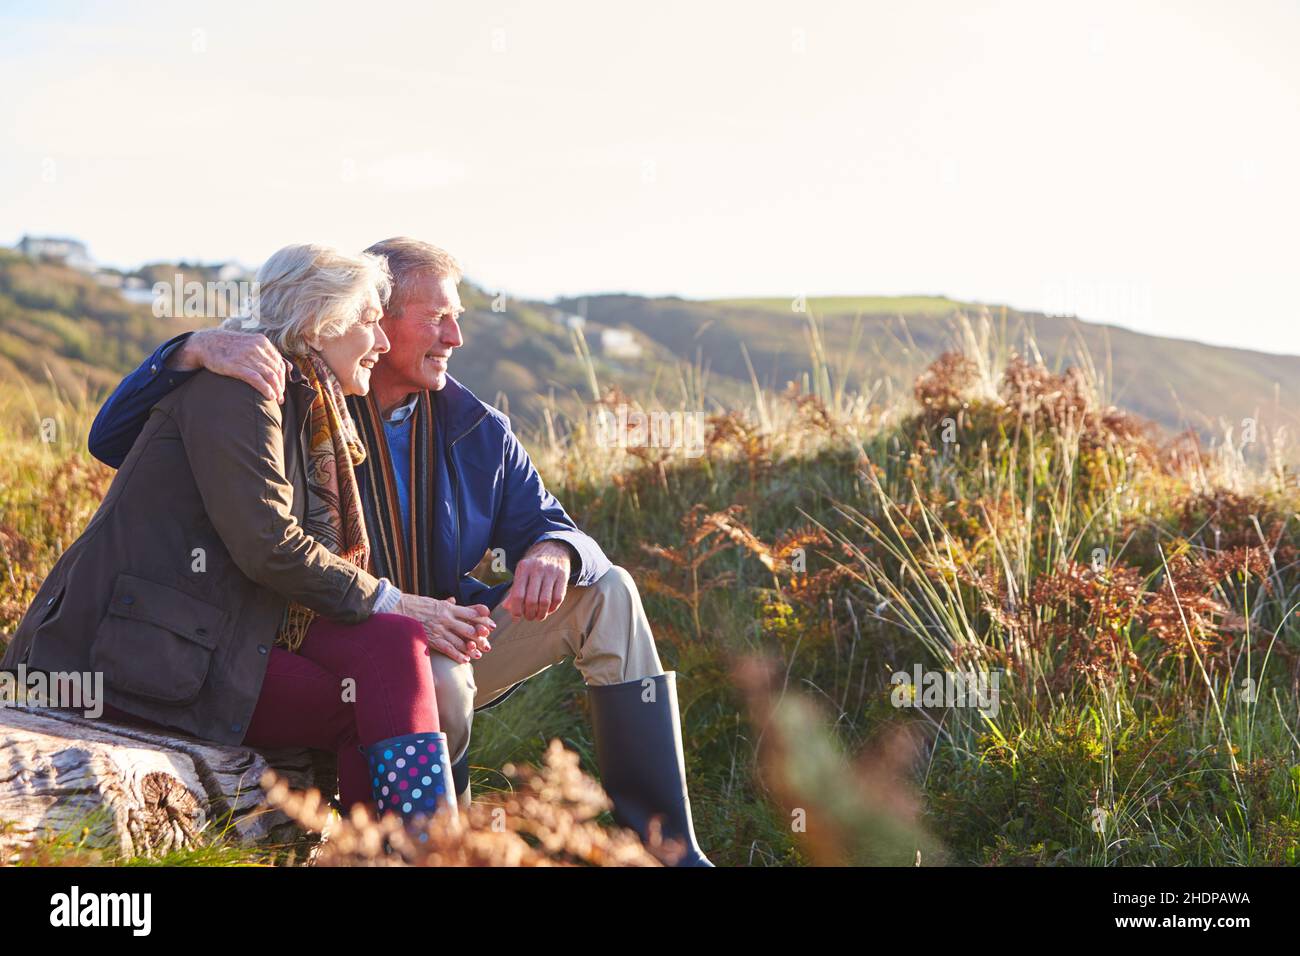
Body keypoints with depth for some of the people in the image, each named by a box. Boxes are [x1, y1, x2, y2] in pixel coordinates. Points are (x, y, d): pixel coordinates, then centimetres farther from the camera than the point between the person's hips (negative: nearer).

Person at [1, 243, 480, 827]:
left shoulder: (311, 409, 21)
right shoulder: (241, 379, -9)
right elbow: (266, 545, -18)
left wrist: (403, 613, -1)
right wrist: (386, 601, -9)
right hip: (140, 654, -9)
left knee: (392, 644, -10)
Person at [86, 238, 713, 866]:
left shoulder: (478, 429, 6)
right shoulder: (296, 410, -9)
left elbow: (547, 525, 5)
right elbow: (113, 441, -14)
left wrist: (554, 552, -23)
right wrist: (196, 349, -33)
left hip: (448, 642, 6)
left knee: (607, 592, -9)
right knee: (439, 680, -39)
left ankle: (667, 844, -12)